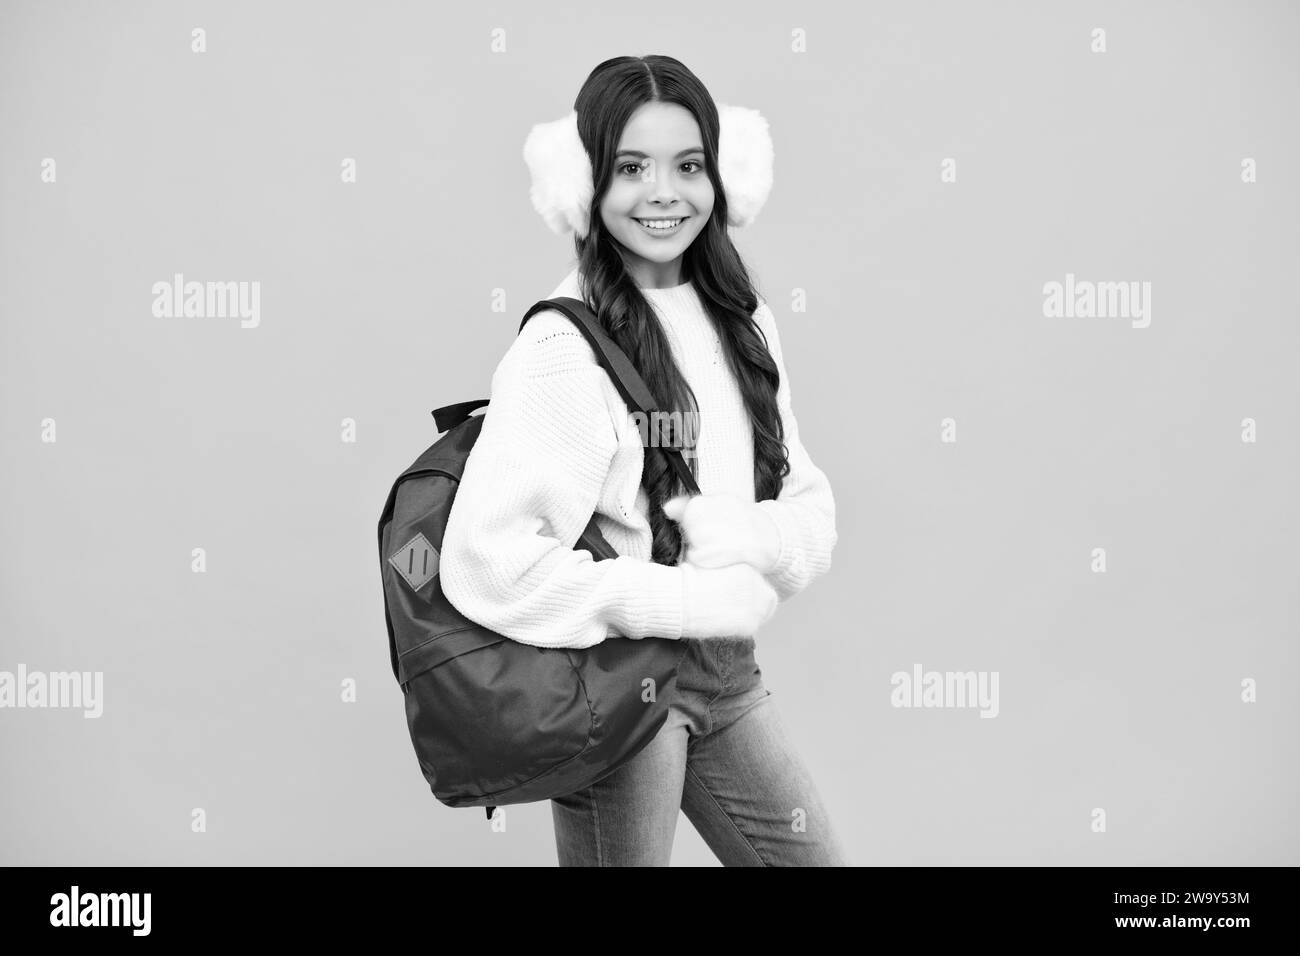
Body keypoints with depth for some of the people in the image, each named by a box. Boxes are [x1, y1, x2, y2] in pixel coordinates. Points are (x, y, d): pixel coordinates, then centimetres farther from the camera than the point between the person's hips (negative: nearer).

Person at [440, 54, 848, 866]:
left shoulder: (743, 322, 4)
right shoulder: (564, 346, -17)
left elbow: (814, 511, 6)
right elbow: (492, 564, -27)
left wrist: (744, 533, -17)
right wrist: (706, 600, -21)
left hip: (731, 671, 6)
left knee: (817, 855, 16)